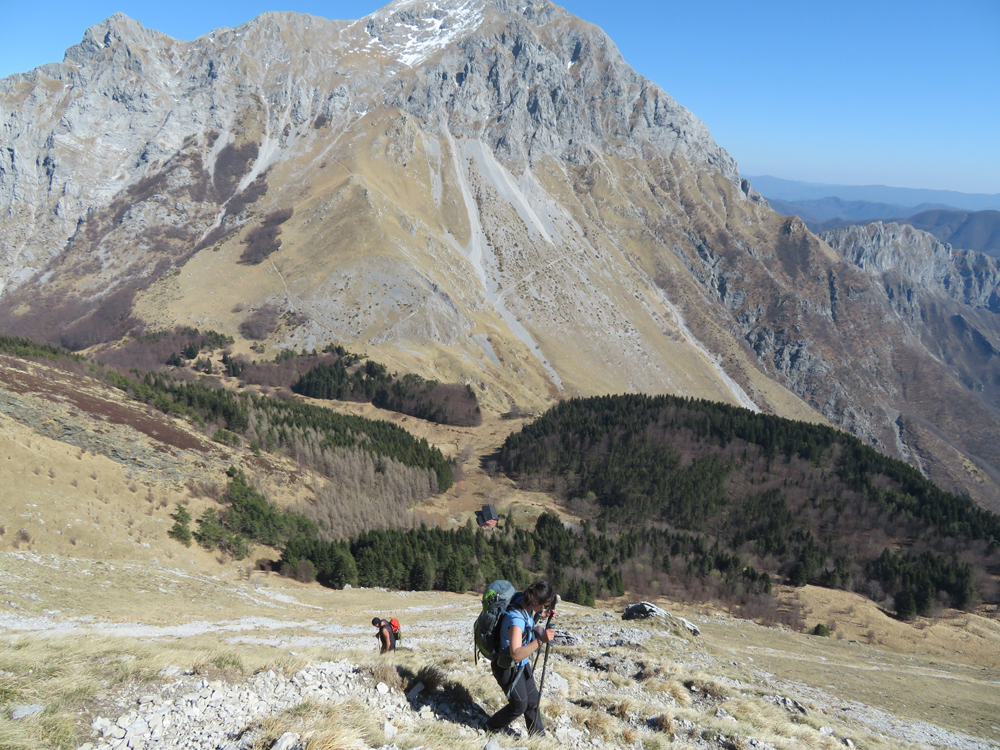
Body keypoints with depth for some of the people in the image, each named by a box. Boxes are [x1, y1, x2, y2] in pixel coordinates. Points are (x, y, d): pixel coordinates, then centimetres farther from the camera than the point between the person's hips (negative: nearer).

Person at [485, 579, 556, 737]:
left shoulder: (525, 604, -11)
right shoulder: (516, 618, -37)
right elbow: (516, 655, -44)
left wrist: (542, 615, -4)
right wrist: (540, 640, -50)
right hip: (509, 668, -8)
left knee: (532, 699, 17)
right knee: (519, 705, 9)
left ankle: (537, 735, 35)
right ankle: (491, 729, 32)